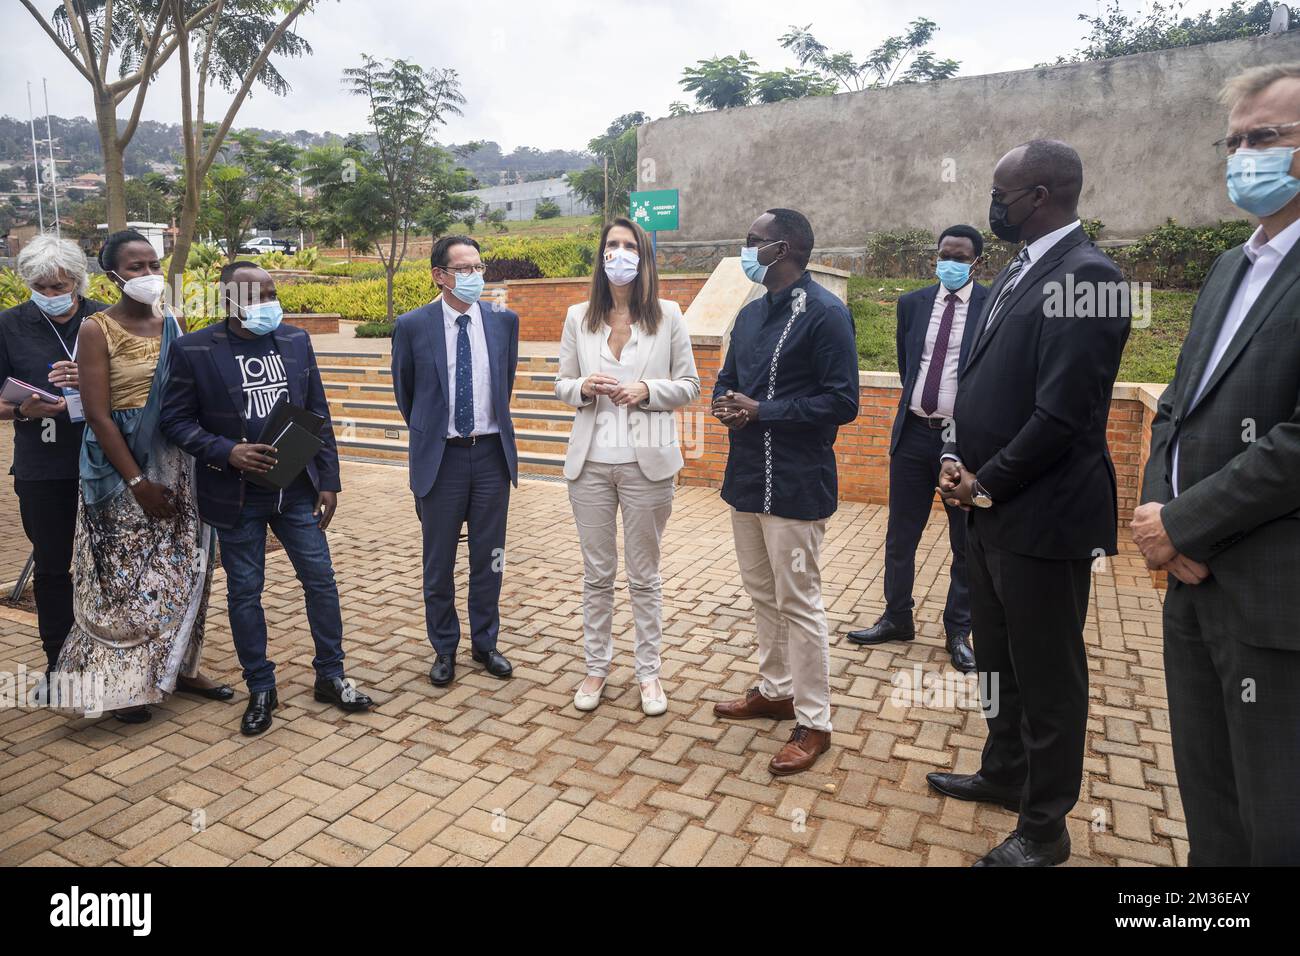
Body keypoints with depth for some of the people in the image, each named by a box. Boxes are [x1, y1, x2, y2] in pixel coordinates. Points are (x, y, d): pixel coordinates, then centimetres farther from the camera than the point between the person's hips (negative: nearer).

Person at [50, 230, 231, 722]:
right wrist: (138, 482, -17)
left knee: (182, 568, 11)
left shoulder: (171, 325, 6)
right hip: (122, 463, -5)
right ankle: (123, 682, 19)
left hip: (176, 460, 5)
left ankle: (177, 666, 25)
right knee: (125, 573, 4)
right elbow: (97, 414, -14)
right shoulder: (97, 329, -9)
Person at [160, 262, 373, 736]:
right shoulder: (194, 350, -6)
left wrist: (328, 481, 3)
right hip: (237, 495, -2)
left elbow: (318, 415, 6)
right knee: (244, 591, 8)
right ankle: (261, 689, 24)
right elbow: (175, 419, -3)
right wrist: (226, 452, -19)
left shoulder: (296, 340, 4)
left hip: (297, 489, 3)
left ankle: (330, 677, 23)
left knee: (321, 580, 6)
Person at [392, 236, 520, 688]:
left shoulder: (504, 320, 1)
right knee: (439, 562, 10)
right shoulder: (413, 325, -5)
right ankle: (444, 648, 28)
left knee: (488, 558, 12)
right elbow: (404, 391, 9)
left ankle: (485, 643, 29)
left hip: (491, 451, 2)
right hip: (440, 455, -1)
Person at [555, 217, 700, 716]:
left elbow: (689, 386, 3)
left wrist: (646, 390, -15)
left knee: (644, 573, 9)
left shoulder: (668, 316, 1)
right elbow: (561, 384, 11)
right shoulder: (578, 318, 6)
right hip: (591, 462, 2)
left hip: (647, 462, -2)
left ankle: (648, 671, 23)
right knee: (596, 572, 11)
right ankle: (596, 666, 27)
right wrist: (583, 388, -12)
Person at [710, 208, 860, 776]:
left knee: (798, 603, 0)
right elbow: (728, 381, 20)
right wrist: (726, 405, -4)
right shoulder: (751, 314, 13)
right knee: (762, 593, 17)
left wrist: (760, 411, -18)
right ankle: (775, 690, 35)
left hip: (794, 484, -8)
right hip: (746, 475, 8)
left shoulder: (825, 314, -12)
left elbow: (842, 403, -17)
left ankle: (813, 723, 14)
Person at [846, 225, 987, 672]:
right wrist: (918, 401, 15)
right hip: (914, 433, 4)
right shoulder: (912, 303, 5)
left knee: (966, 542, 9)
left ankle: (958, 631, 25)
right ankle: (897, 619, 28)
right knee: (900, 535, 11)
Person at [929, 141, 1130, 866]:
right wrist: (964, 466, 1)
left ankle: (1045, 827, 26)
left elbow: (1063, 415, -24)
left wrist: (985, 484, -13)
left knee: (1047, 675, 7)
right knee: (999, 661, 22)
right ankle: (1006, 774, 42)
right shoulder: (1020, 273, 12)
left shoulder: (1083, 277, -18)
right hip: (992, 507, 9)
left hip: (1042, 515, -9)